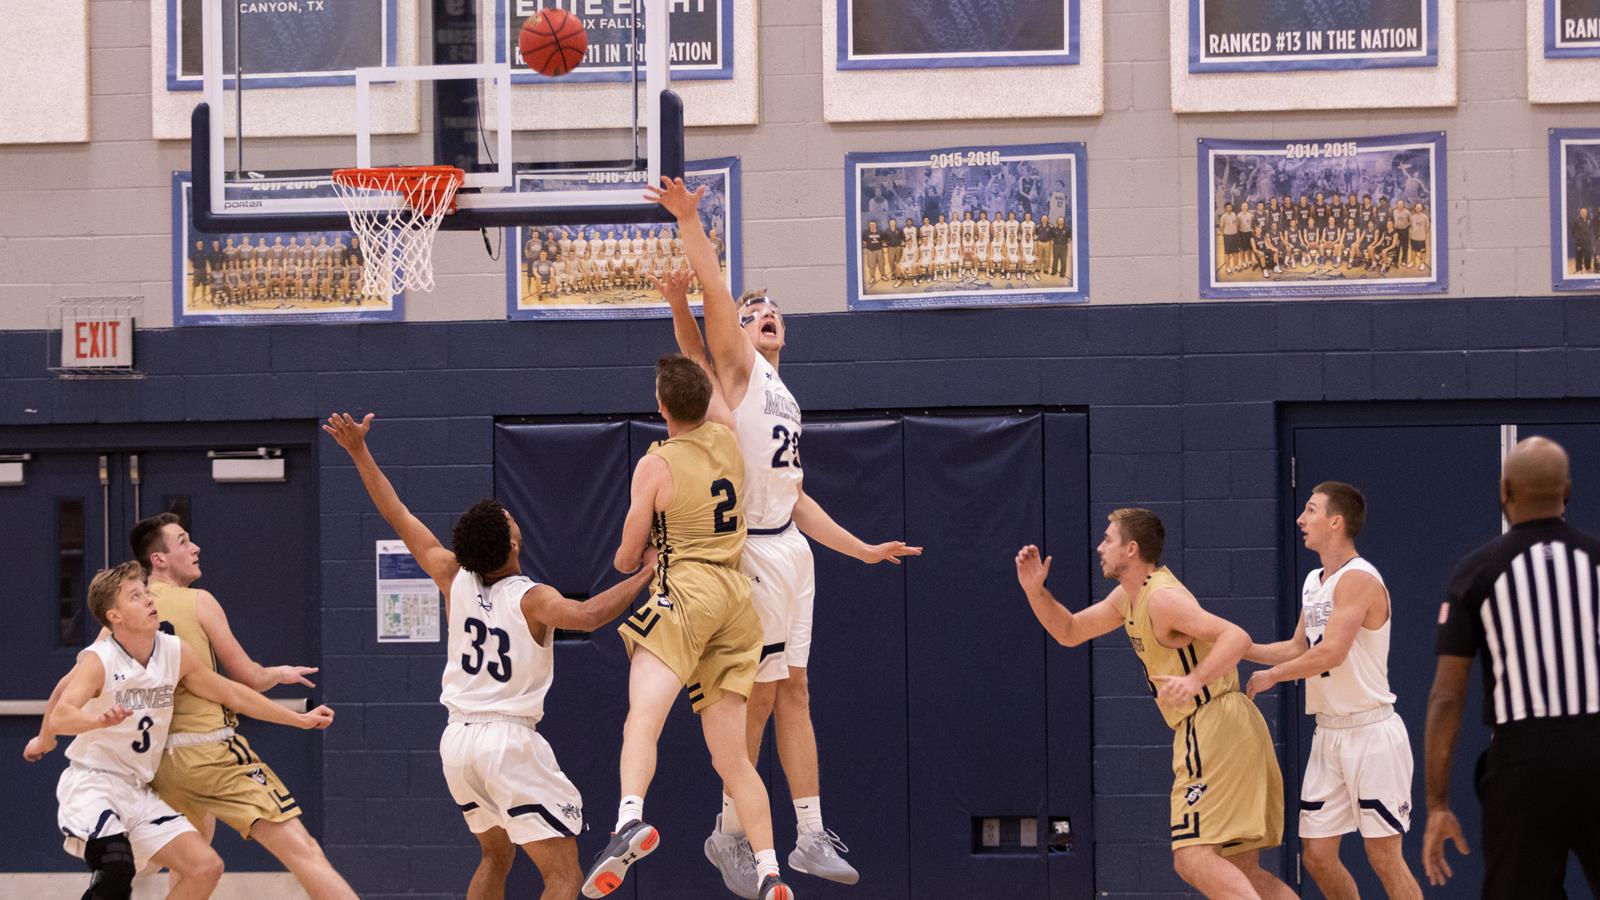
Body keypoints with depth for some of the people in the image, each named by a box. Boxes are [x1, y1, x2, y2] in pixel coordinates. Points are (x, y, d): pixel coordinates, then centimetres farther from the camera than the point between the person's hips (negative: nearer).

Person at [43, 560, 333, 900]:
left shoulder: (174, 653, 1)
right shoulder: (98, 661, -17)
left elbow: (231, 694, 14)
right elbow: (57, 718, -32)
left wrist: (301, 719, 16)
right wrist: (100, 719, -53)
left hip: (138, 792, 7)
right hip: (91, 783, -7)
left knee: (206, 867, -2)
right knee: (117, 868, -34)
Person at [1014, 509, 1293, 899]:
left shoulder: (1163, 597, -14)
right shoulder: (1128, 597, 16)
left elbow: (1237, 637, -25)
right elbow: (1070, 632, 27)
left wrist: (1195, 679, -38)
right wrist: (1035, 591, 11)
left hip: (1217, 724, -10)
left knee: (1193, 859, -19)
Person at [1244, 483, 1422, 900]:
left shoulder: (1358, 579, -15)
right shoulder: (1314, 582, 14)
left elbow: (1331, 652, -23)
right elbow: (1300, 649, 24)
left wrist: (1272, 675, -12)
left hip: (1370, 731, -9)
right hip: (1328, 734, 9)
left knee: (1384, 855, -7)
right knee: (1318, 854, 7)